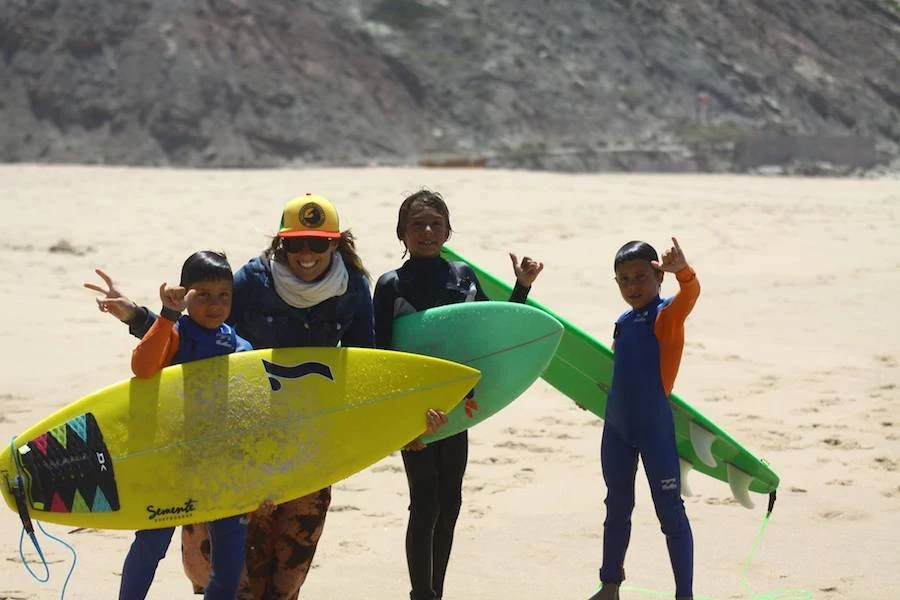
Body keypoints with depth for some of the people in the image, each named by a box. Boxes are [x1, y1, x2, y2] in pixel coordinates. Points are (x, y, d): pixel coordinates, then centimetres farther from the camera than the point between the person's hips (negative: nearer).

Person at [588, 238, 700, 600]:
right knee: (617, 507, 19)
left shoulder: (666, 315, -12)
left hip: (655, 426, -7)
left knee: (670, 512, -2)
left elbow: (691, 292, -34)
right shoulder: (623, 323, 9)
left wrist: (682, 269, -53)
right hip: (617, 425, 7)